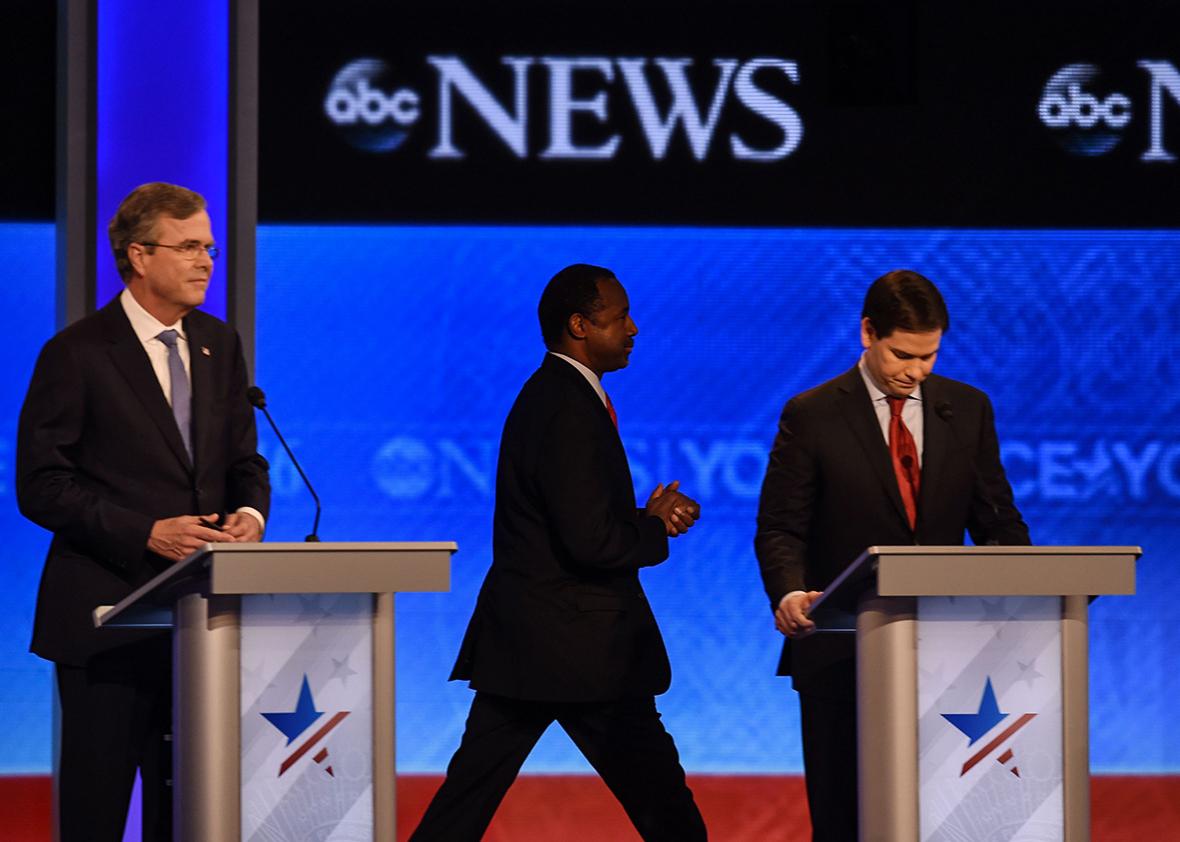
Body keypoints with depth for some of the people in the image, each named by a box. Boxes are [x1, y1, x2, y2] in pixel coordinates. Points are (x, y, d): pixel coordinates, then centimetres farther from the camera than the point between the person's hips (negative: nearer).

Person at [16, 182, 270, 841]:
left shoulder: (220, 346, 11)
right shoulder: (78, 355, -7)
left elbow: (245, 461, 17)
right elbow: (41, 486, -11)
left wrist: (249, 513, -7)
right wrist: (146, 534, -20)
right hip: (106, 613, -5)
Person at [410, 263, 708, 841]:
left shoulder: (546, 397, 15)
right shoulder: (571, 410, -17)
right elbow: (592, 541, -23)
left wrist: (646, 518, 6)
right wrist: (655, 528, -5)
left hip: (520, 637, 10)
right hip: (579, 649, -10)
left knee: (469, 794, 8)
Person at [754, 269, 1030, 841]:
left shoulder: (968, 410, 8)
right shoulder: (811, 416, -1)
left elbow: (997, 521, 11)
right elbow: (780, 528, -3)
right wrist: (789, 592, -24)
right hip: (842, 652, -2)